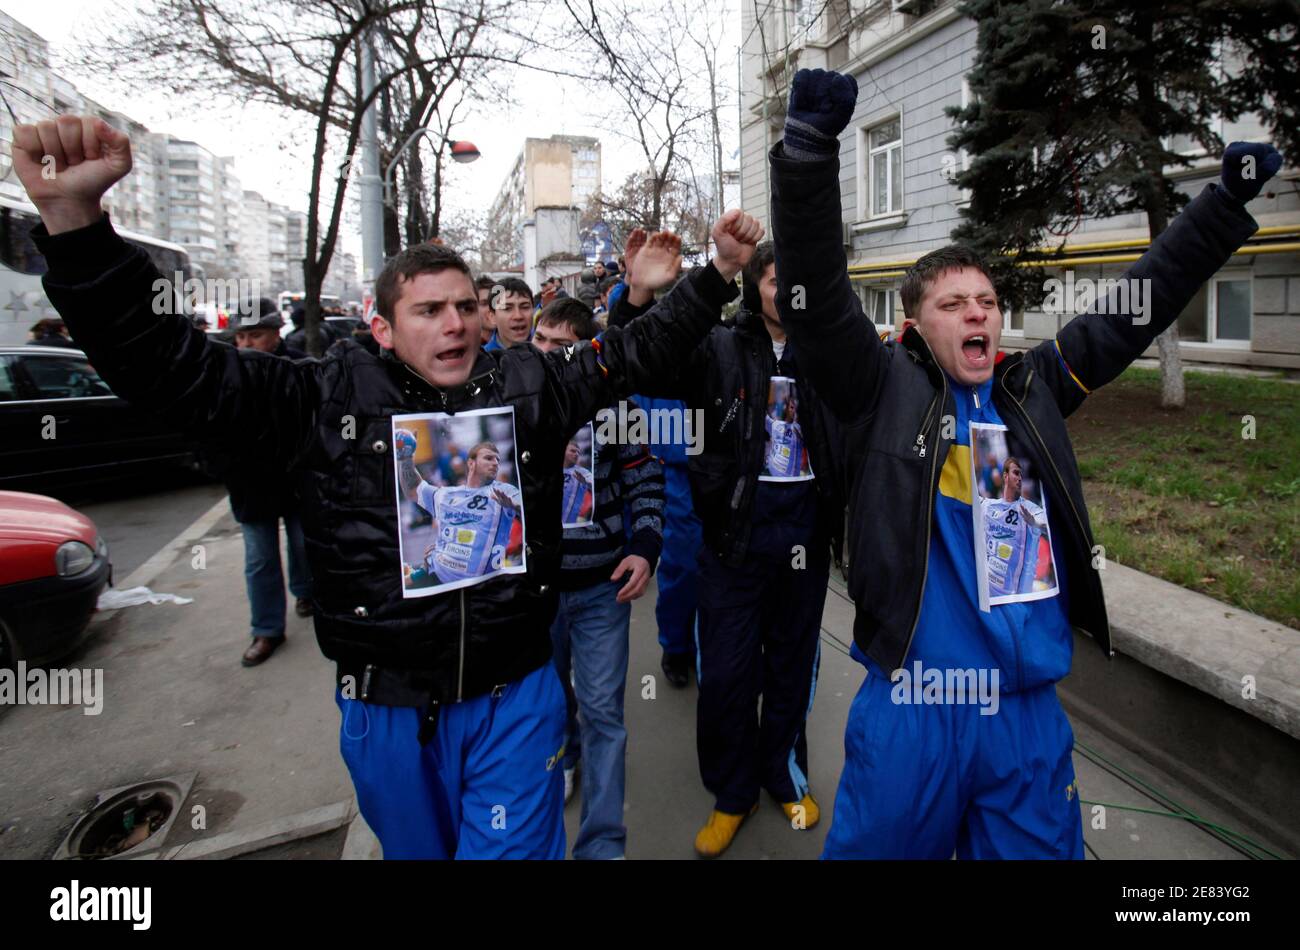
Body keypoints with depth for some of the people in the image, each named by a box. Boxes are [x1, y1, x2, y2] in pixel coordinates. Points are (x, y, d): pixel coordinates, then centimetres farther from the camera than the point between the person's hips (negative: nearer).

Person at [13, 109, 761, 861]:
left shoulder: (529, 386, -3)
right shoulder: (327, 402, -7)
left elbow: (637, 353, 4)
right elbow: (166, 365, -9)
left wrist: (720, 273, 0)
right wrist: (74, 216, -19)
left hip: (516, 697, -1)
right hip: (387, 710, 2)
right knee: (415, 848, 26)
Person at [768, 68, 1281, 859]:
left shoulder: (1033, 387, 7)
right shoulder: (885, 388, -6)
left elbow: (1138, 305, 14)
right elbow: (815, 296, -17)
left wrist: (1229, 200, 15)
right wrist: (810, 145, -25)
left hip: (1033, 711, 5)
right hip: (911, 711, -4)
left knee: (1039, 849, 20)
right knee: (882, 846, 13)